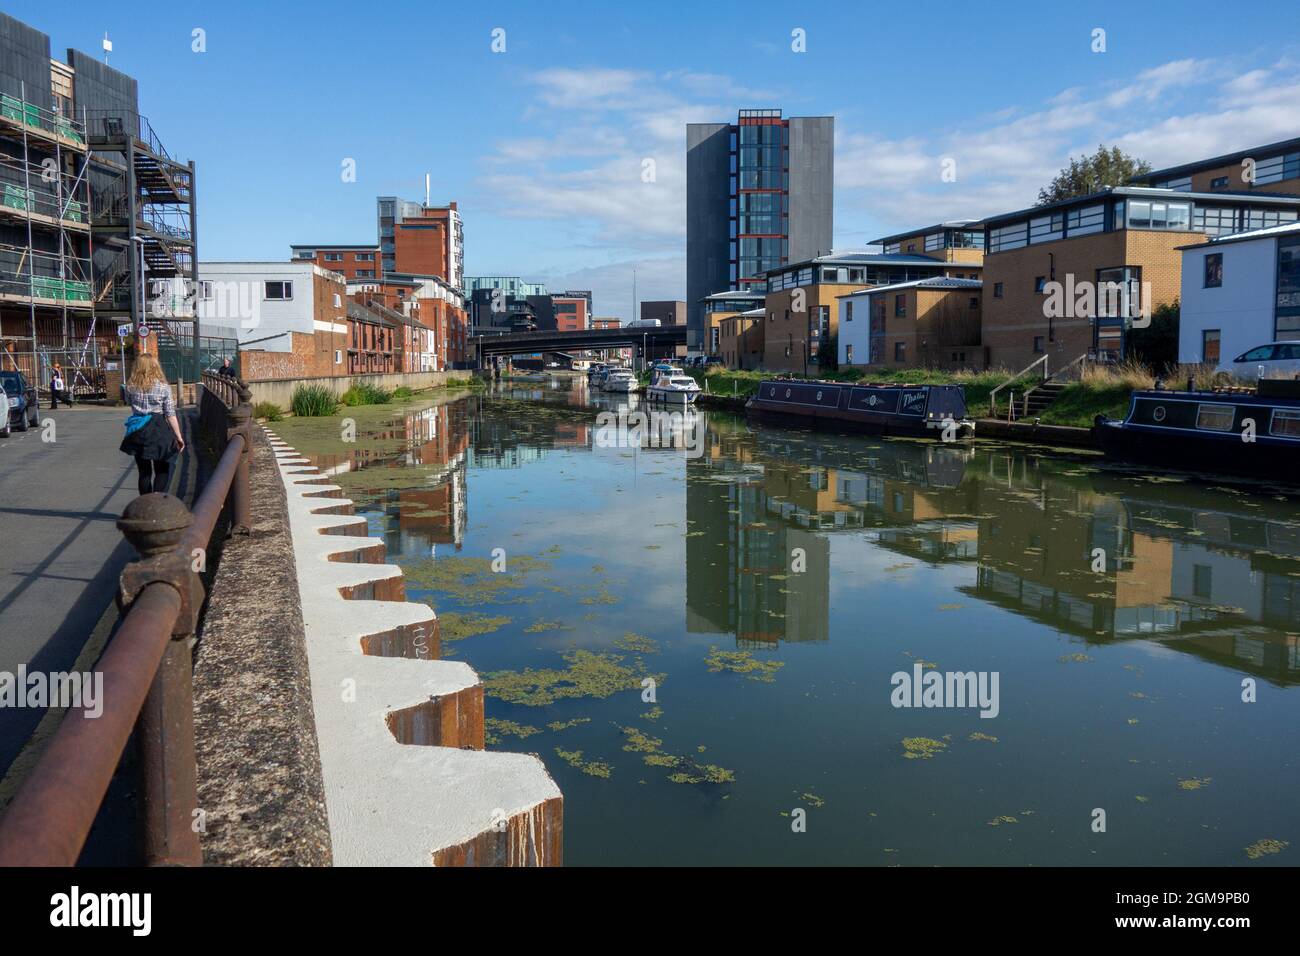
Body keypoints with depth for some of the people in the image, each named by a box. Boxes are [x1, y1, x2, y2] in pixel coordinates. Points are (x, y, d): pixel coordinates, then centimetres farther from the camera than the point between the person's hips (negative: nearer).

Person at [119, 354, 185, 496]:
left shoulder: (131, 387, -1)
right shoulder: (163, 387, -8)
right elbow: (170, 415, -7)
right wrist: (179, 436, -2)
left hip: (138, 432, 3)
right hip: (158, 431, -3)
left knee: (144, 472, 13)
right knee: (162, 472, 7)